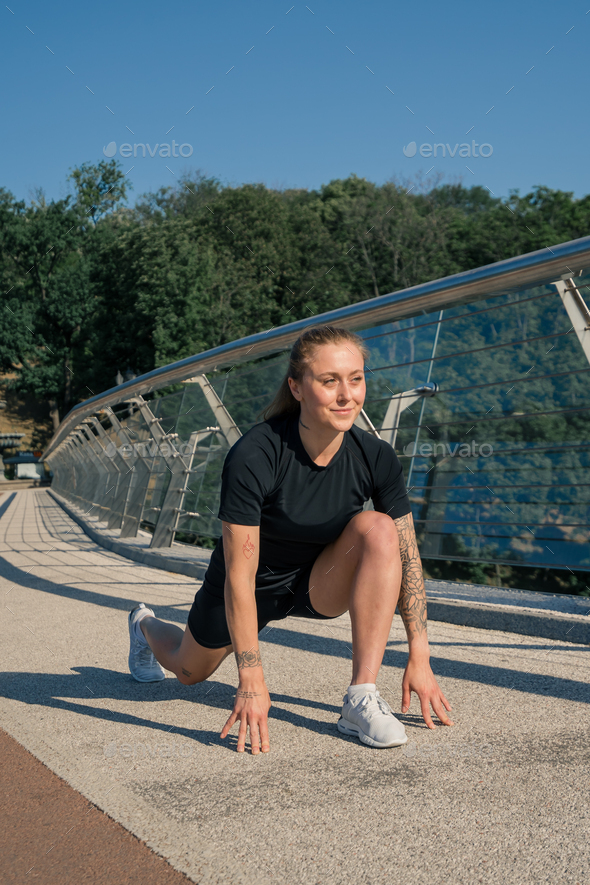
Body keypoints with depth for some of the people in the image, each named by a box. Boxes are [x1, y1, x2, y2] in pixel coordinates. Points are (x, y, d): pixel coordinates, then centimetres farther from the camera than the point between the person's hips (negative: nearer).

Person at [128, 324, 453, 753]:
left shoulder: (375, 457, -23)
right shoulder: (252, 458, -34)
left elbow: (407, 558, -14)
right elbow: (239, 575, -32)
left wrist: (420, 658, -16)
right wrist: (251, 680, -32)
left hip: (321, 581, 2)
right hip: (257, 582, -2)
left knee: (378, 529, -29)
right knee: (190, 670, 21)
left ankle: (361, 699, -25)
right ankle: (146, 625, 59)